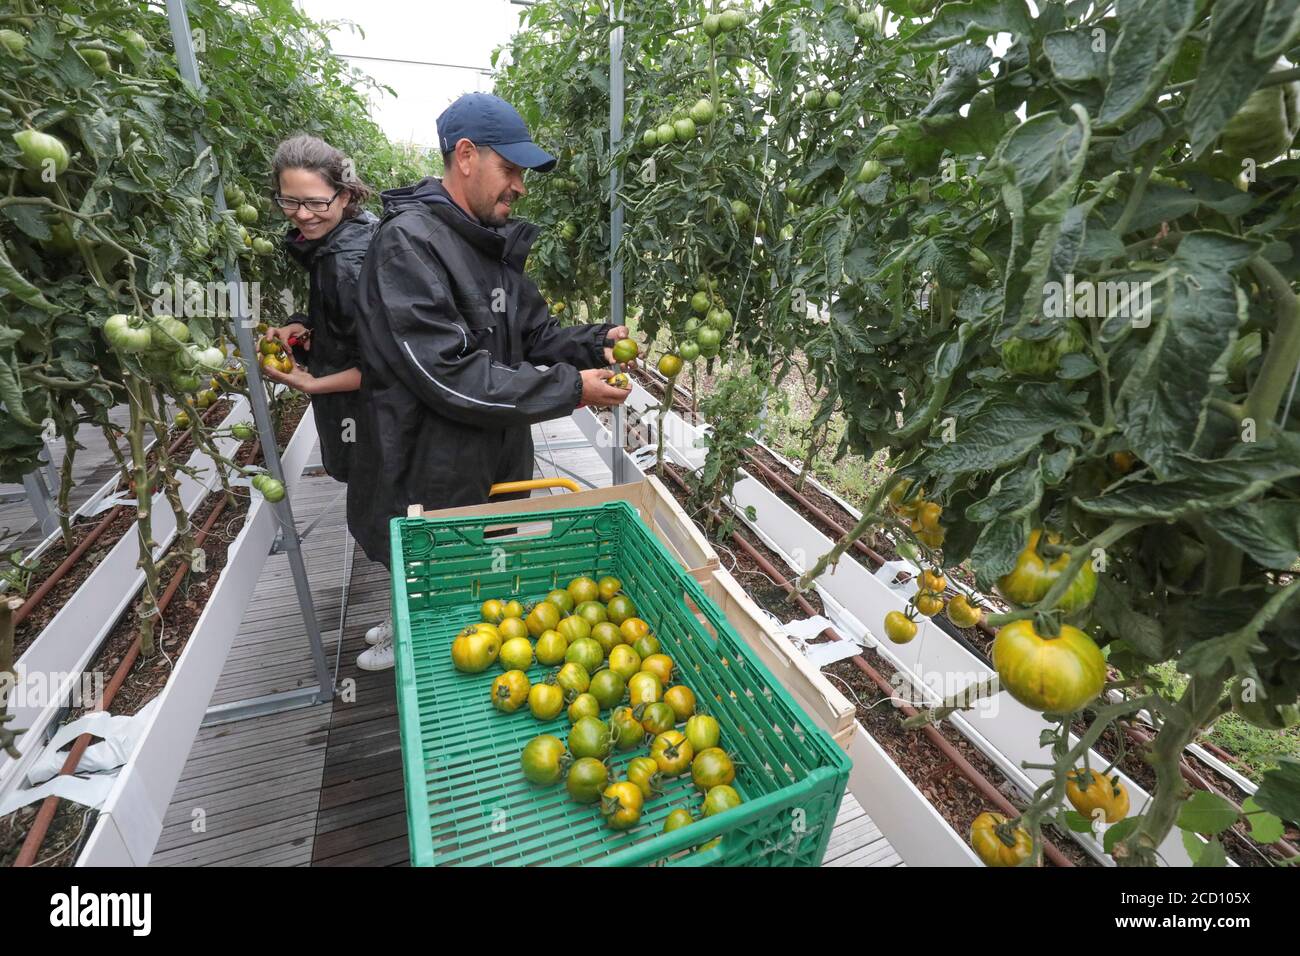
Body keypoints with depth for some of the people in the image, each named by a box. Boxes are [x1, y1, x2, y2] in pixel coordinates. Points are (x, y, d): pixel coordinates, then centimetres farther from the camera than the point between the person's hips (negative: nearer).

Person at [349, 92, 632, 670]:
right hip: (435, 486, -8)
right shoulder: (408, 244, -17)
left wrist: (596, 342, -7)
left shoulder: (495, 242, 9)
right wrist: (570, 388, -24)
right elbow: (449, 376, -26)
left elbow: (532, 335, 12)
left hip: (502, 469, 8)